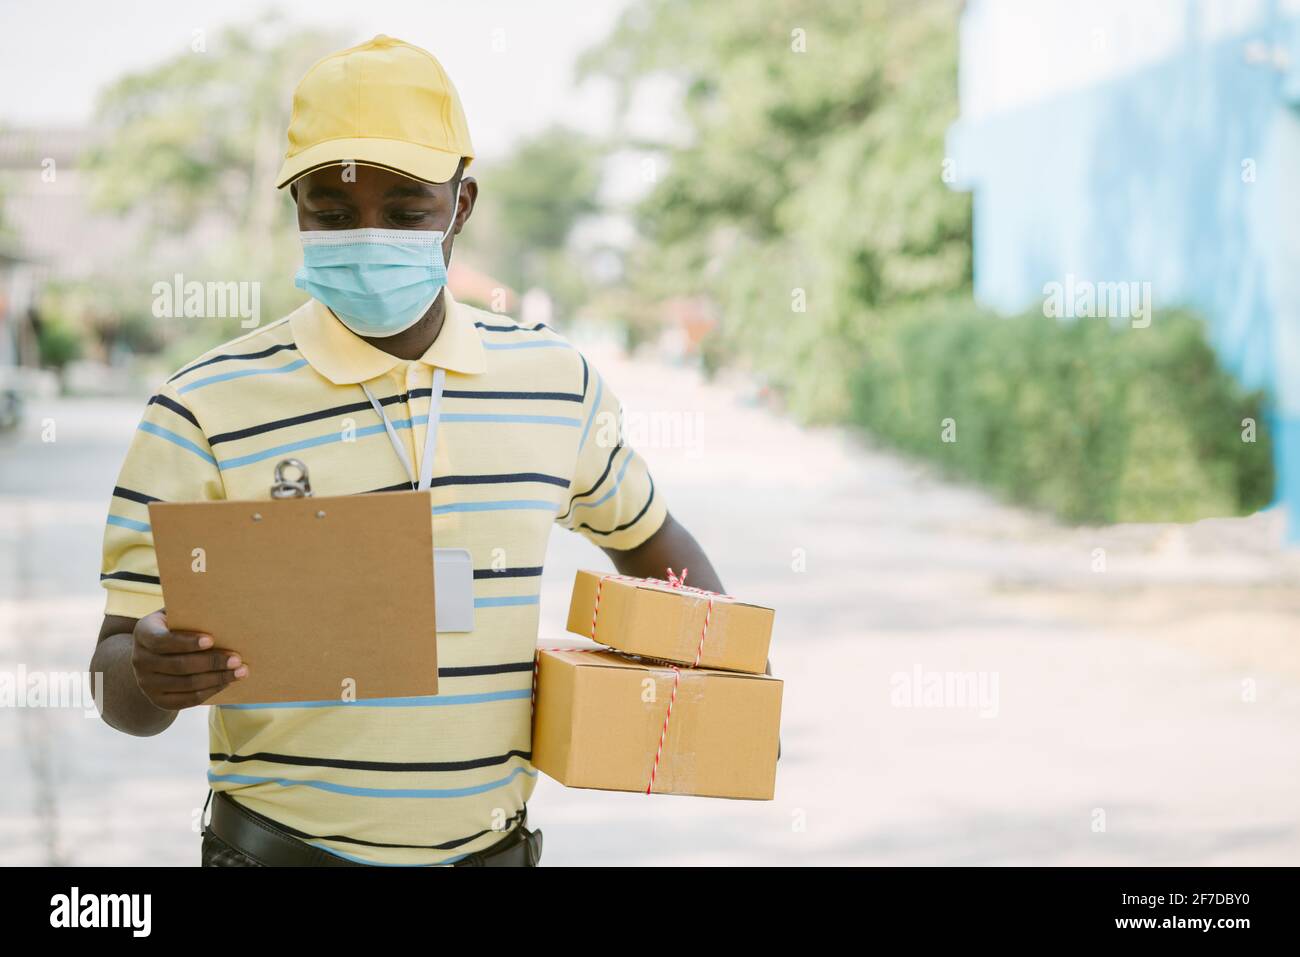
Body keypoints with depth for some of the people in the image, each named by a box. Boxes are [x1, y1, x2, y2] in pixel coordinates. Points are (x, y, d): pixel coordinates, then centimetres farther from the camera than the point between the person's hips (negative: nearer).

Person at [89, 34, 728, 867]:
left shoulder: (559, 383, 2)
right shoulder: (204, 414, -10)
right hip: (286, 845, -3)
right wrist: (150, 676, -31)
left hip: (495, 844, 3)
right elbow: (119, 685, -9)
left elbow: (646, 535, 20)